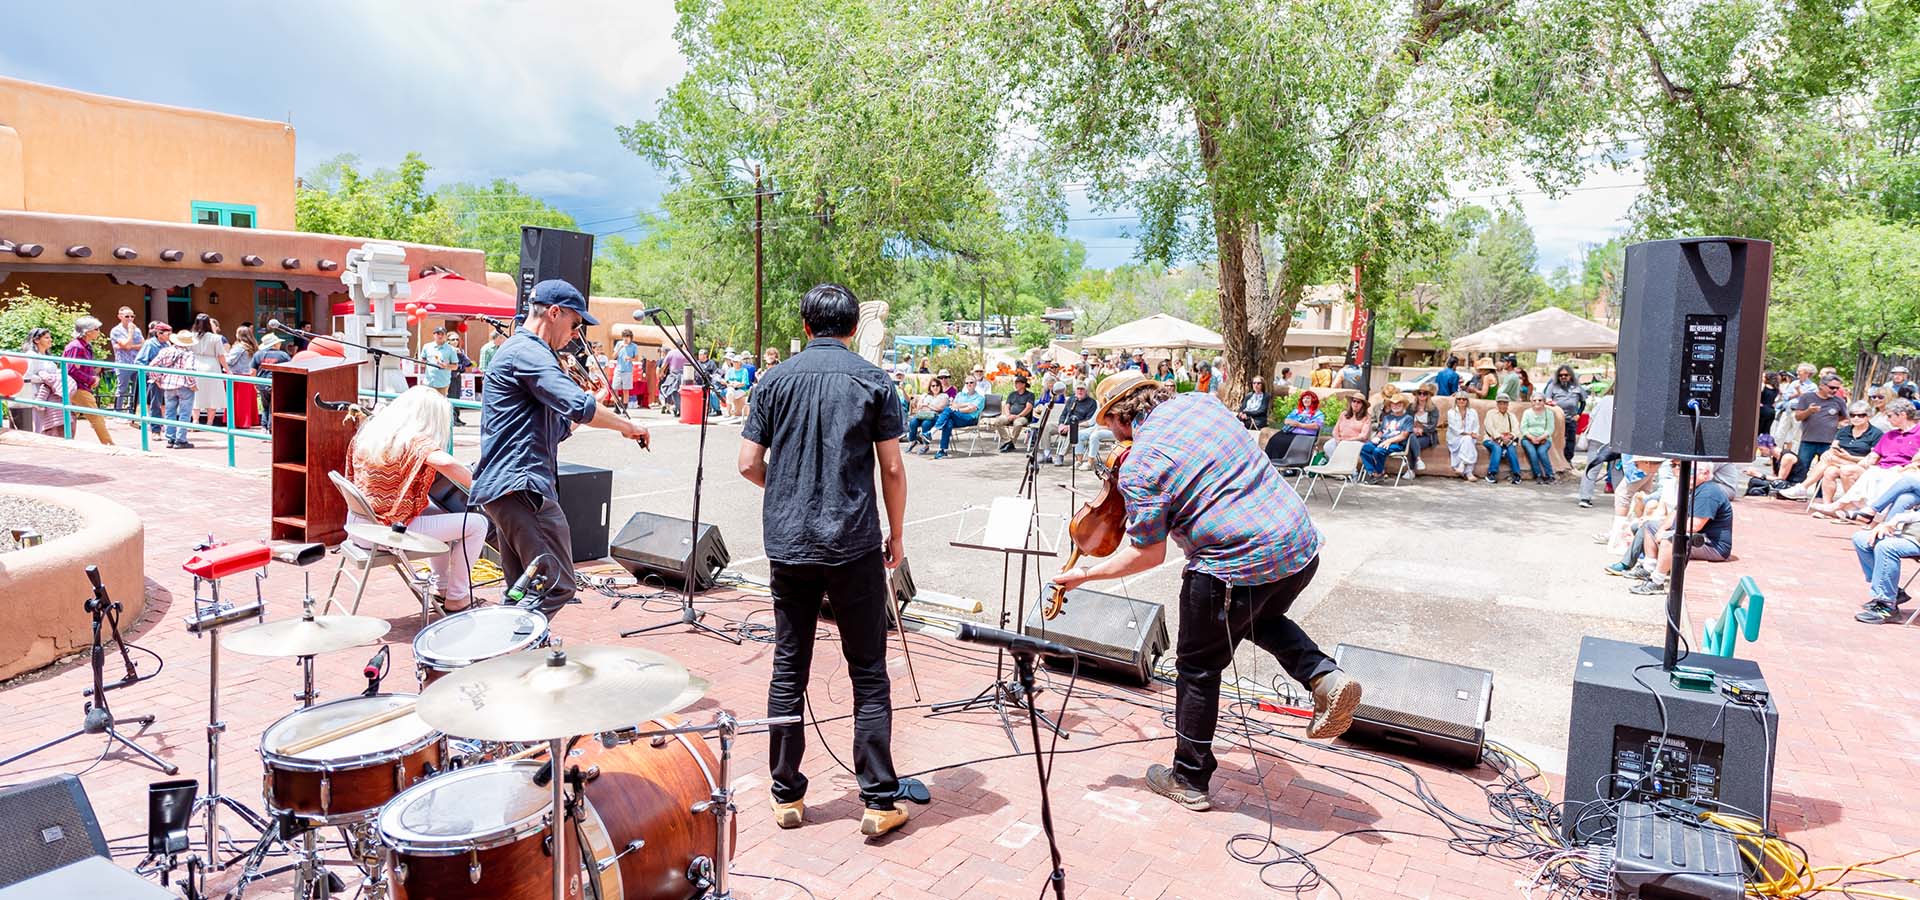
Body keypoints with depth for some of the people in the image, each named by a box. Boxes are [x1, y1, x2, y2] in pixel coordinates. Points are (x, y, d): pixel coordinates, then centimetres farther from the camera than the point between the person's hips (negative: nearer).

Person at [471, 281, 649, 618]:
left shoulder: (517, 349, 25)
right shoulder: (528, 352, -9)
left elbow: (556, 431, 27)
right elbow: (580, 407, -23)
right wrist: (626, 425, -7)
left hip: (502, 487, 11)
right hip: (522, 487, -11)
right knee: (557, 585, -12)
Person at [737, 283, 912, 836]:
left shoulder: (776, 381, 4)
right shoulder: (873, 381, -2)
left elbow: (749, 465, 4)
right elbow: (892, 469, -3)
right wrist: (896, 536, 8)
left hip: (787, 543, 3)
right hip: (854, 544, -2)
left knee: (788, 669, 11)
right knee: (868, 673, 5)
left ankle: (787, 796, 20)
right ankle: (879, 802, 9)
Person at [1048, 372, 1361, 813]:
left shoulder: (1137, 467, -12)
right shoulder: (1198, 402, 8)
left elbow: (1148, 553, -9)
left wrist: (1085, 574, 2)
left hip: (1236, 568, -7)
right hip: (1302, 545, 7)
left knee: (1199, 668, 13)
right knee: (1262, 620, 36)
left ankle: (1189, 780, 26)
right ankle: (1324, 675, 11)